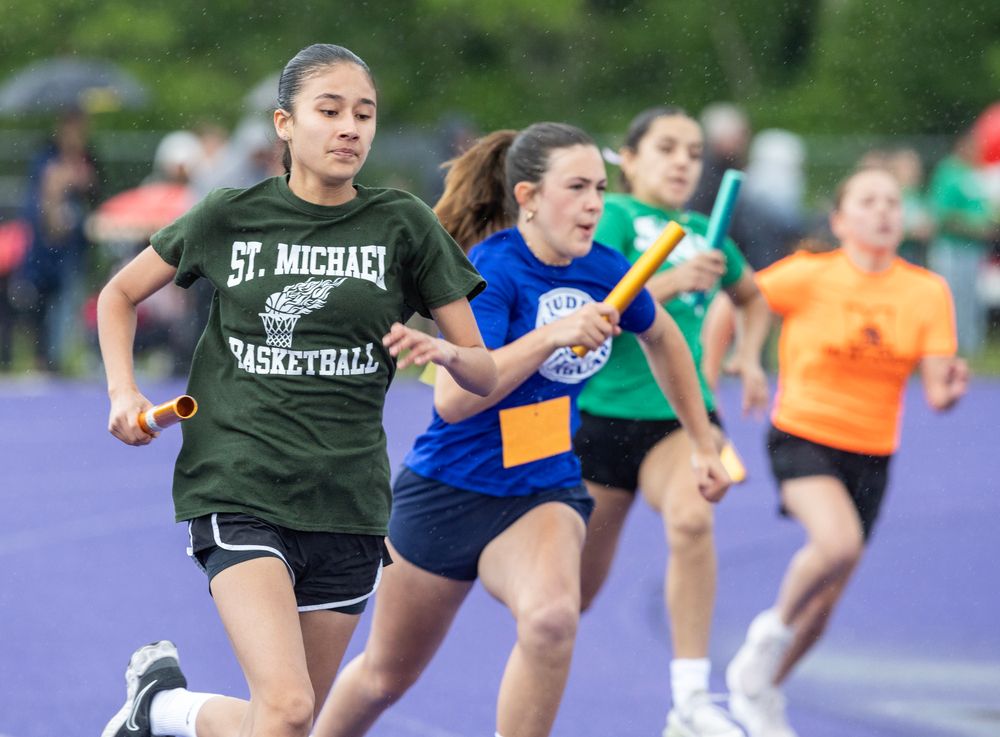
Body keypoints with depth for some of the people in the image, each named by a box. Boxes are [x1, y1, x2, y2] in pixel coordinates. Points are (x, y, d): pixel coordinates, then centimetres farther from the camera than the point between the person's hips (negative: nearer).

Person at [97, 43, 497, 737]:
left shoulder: (403, 224, 3)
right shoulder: (230, 216, 2)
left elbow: (485, 374, 5)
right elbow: (120, 294, 18)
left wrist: (443, 350, -18)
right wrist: (124, 393, 2)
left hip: (347, 503, 3)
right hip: (240, 491, -3)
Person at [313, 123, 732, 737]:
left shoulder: (605, 271, -5)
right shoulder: (494, 268, -21)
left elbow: (664, 339, 19)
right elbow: (453, 399, -33)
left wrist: (703, 444, 21)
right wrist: (554, 334, -39)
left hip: (543, 494, 3)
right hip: (447, 494, -3)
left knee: (551, 618, -32)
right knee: (386, 677, 15)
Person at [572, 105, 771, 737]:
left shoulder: (701, 233, 11)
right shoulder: (614, 217, -5)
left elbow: (753, 294, 32)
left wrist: (750, 358, 16)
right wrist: (672, 282, -32)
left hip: (682, 415, 3)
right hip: (602, 414, -3)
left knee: (691, 517, -30)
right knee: (577, 587, 6)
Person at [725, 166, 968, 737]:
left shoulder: (928, 292, -4)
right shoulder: (808, 276, -12)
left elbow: (936, 391, -6)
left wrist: (951, 388, -29)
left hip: (871, 454, 4)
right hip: (803, 435, -4)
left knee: (827, 595, 11)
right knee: (839, 542, -31)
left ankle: (760, 690, 35)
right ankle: (773, 629, -4)